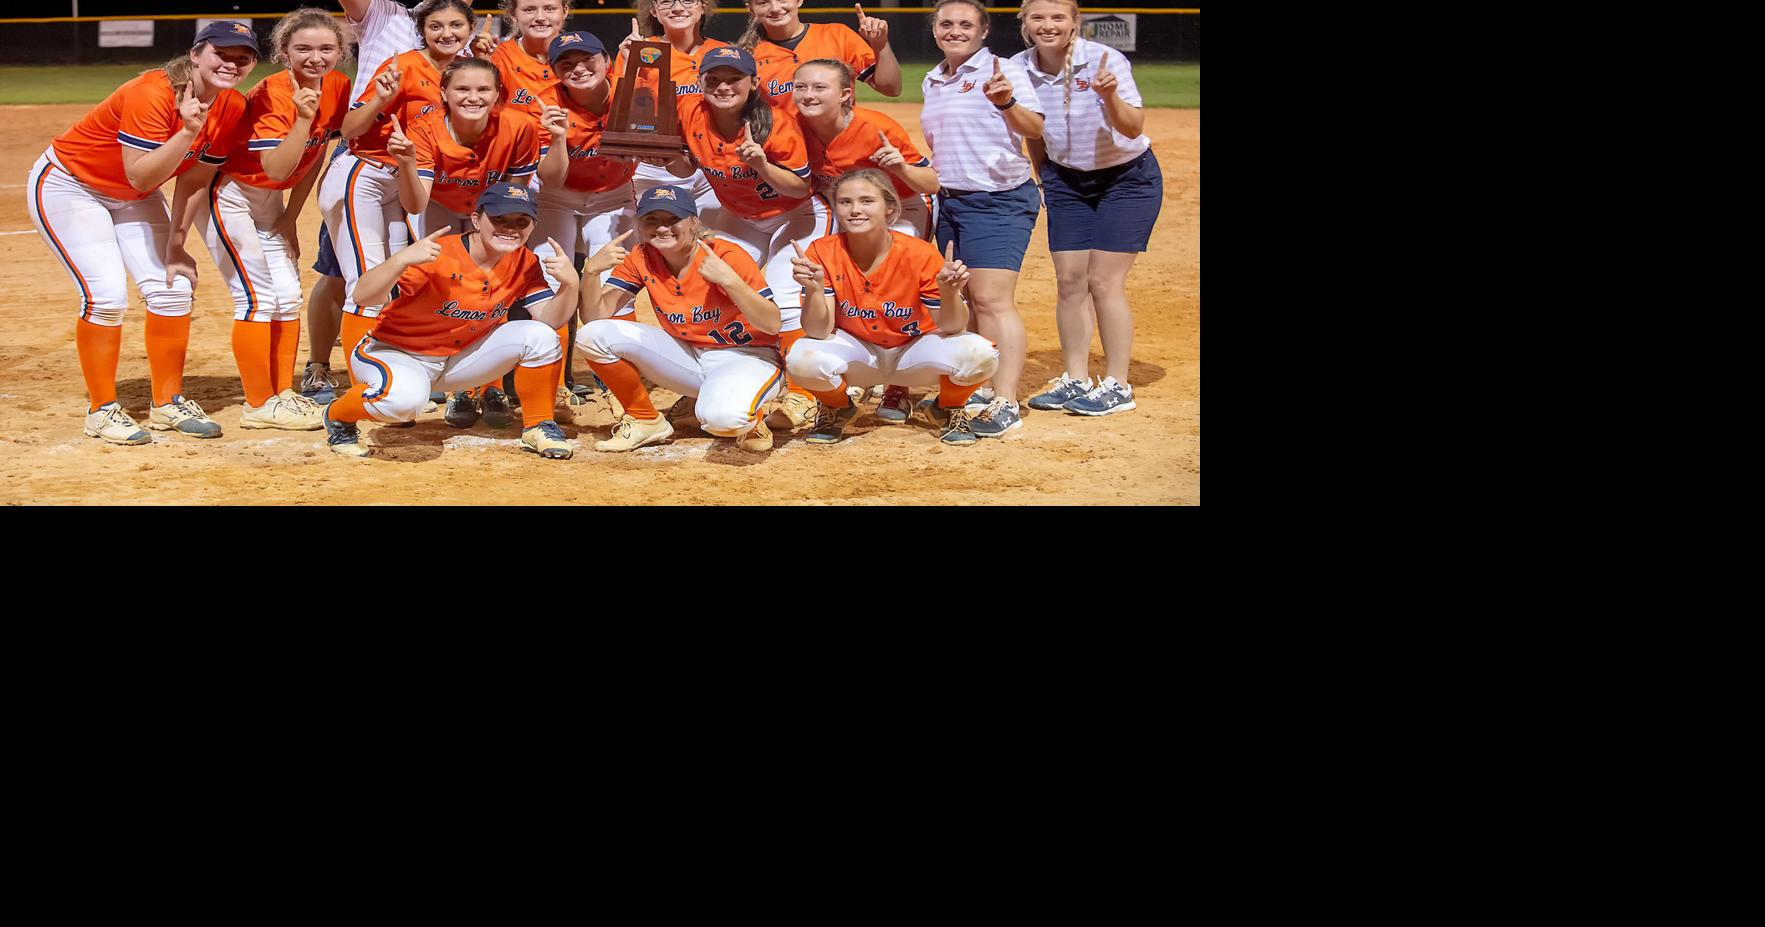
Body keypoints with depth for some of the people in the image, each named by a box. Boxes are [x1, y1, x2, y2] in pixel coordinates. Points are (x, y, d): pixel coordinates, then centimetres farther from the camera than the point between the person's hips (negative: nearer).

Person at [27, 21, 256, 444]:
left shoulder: (233, 108, -11)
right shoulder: (151, 95, -32)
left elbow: (196, 180, -3)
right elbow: (140, 176, -36)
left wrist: (176, 246, -5)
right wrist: (188, 132, -45)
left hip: (132, 197, 7)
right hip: (67, 184, -7)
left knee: (173, 287, -3)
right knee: (106, 294, -17)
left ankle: (168, 402, 12)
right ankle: (102, 410, -2)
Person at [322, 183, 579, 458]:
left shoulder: (524, 263, -6)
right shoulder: (436, 255, -26)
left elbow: (550, 319, -10)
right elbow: (362, 297, -31)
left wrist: (569, 283, -30)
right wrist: (401, 260, -49)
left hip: (460, 358, 5)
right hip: (395, 353, -5)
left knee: (540, 337, -14)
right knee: (405, 397, -39)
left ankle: (537, 426, 5)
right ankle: (337, 416, -6)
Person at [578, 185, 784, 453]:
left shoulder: (728, 257, -19)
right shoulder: (640, 259, -5)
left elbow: (772, 325, -22)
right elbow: (594, 318, -8)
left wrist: (729, 280, -35)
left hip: (747, 357, -5)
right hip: (687, 357, 5)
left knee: (723, 416, -41)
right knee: (592, 335, -12)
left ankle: (751, 418, -2)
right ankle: (645, 420, 6)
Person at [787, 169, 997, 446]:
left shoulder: (921, 254, -20)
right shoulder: (824, 253, -17)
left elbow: (951, 327, -18)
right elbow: (819, 332, -20)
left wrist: (949, 293, -40)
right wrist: (813, 289, -40)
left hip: (913, 352, 0)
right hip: (856, 354, 1)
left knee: (980, 355, -30)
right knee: (803, 359, -33)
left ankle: (948, 409, 7)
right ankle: (836, 408, 5)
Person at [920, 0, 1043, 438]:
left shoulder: (1002, 70, -7)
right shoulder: (933, 81, 15)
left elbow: (1035, 130, -17)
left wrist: (1007, 103, -34)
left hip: (998, 200, -8)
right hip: (949, 200, 8)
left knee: (992, 300, -16)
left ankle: (1005, 403, -17)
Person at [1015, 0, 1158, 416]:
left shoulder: (1104, 60, -22)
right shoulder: (1020, 69, -8)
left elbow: (1133, 129, -26)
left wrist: (1110, 97, -43)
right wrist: (1045, 179, 13)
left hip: (1128, 178, -5)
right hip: (1067, 180, 5)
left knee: (1104, 280, -9)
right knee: (1069, 280, 2)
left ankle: (1117, 385, 0)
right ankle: (1075, 379, 13)